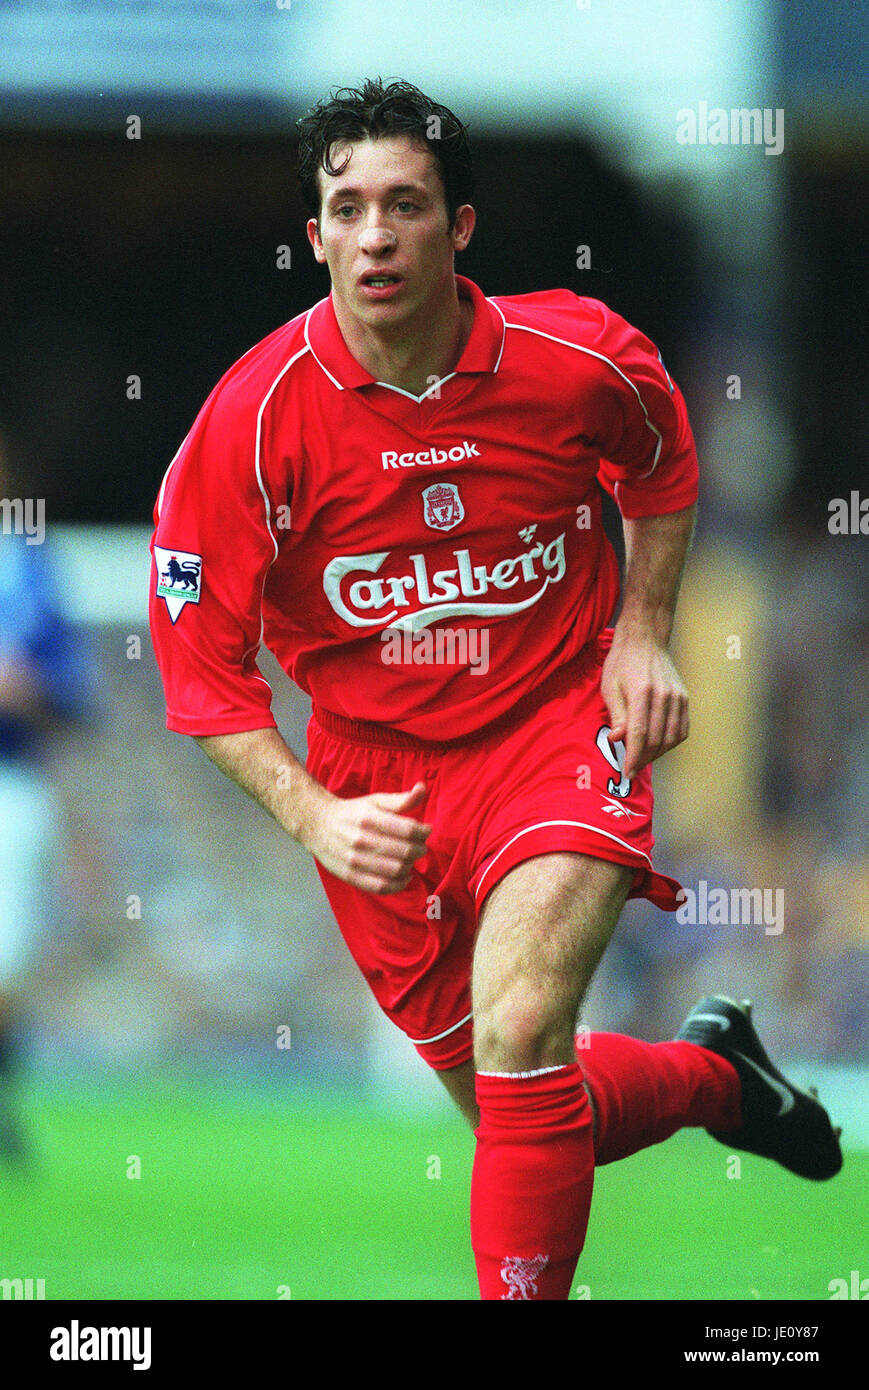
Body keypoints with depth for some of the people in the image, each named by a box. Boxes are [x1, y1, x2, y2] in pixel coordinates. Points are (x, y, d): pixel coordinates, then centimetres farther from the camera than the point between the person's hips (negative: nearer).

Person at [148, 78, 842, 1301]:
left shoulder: (579, 359, -13)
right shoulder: (256, 418, -17)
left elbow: (662, 463, 13)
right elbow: (202, 663, -10)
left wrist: (645, 637, 2)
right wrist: (314, 818, -21)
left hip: (561, 725, -2)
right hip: (377, 773, 2)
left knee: (518, 1041, -27)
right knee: (522, 1113, 12)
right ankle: (712, 1073, 43)